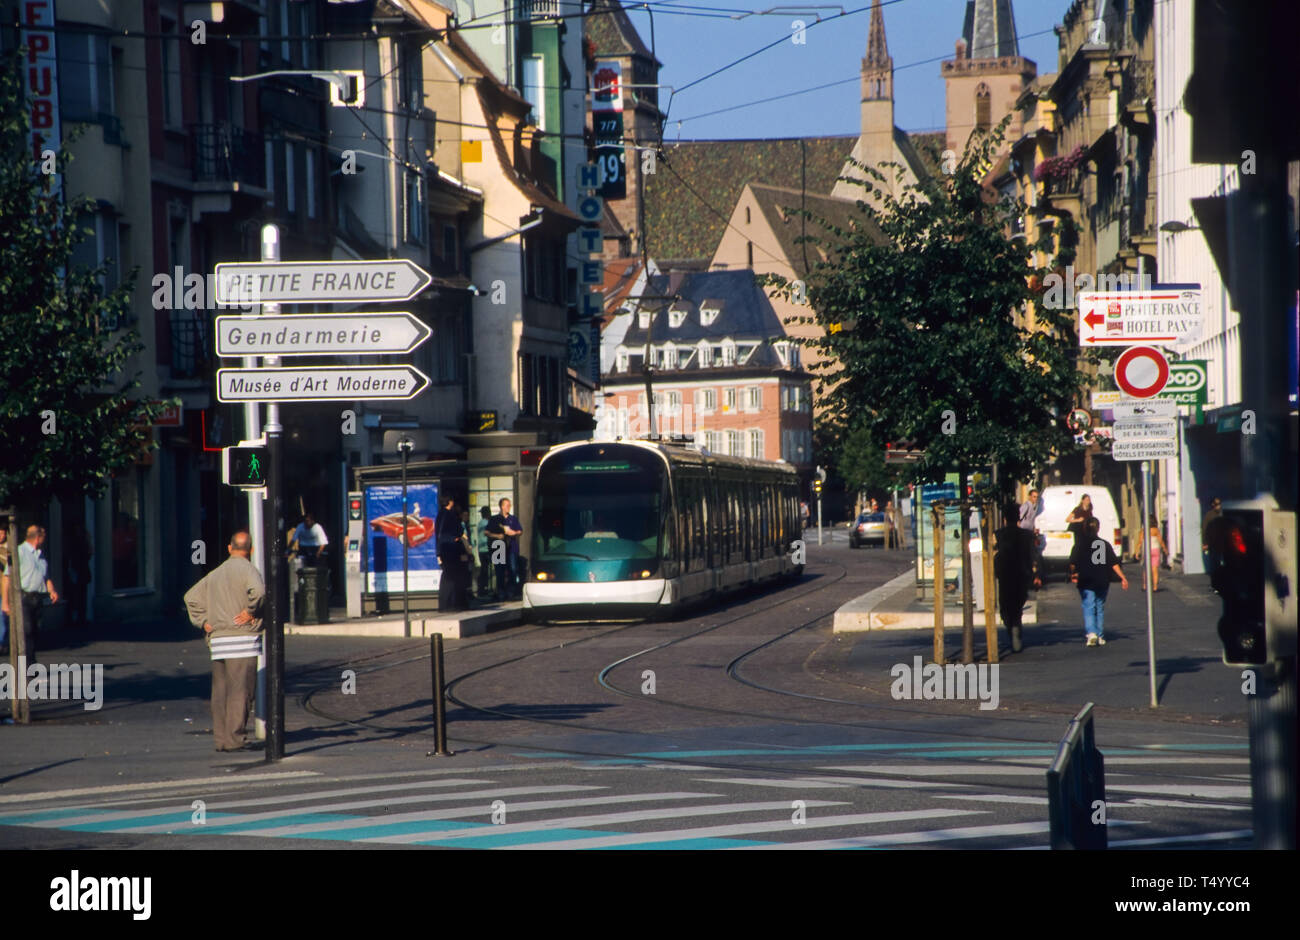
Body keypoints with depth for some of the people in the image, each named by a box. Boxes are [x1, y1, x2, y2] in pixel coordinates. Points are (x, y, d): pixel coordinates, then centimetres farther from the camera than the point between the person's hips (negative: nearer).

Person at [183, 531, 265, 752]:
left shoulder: (215, 574, 17)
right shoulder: (247, 570, -5)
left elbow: (192, 597, 20)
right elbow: (258, 591, -25)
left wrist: (203, 621, 14)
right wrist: (251, 611, -11)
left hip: (217, 639, 6)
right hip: (243, 638, -6)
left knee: (220, 691, 9)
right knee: (240, 691, -5)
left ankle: (220, 739, 9)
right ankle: (233, 739, -9)